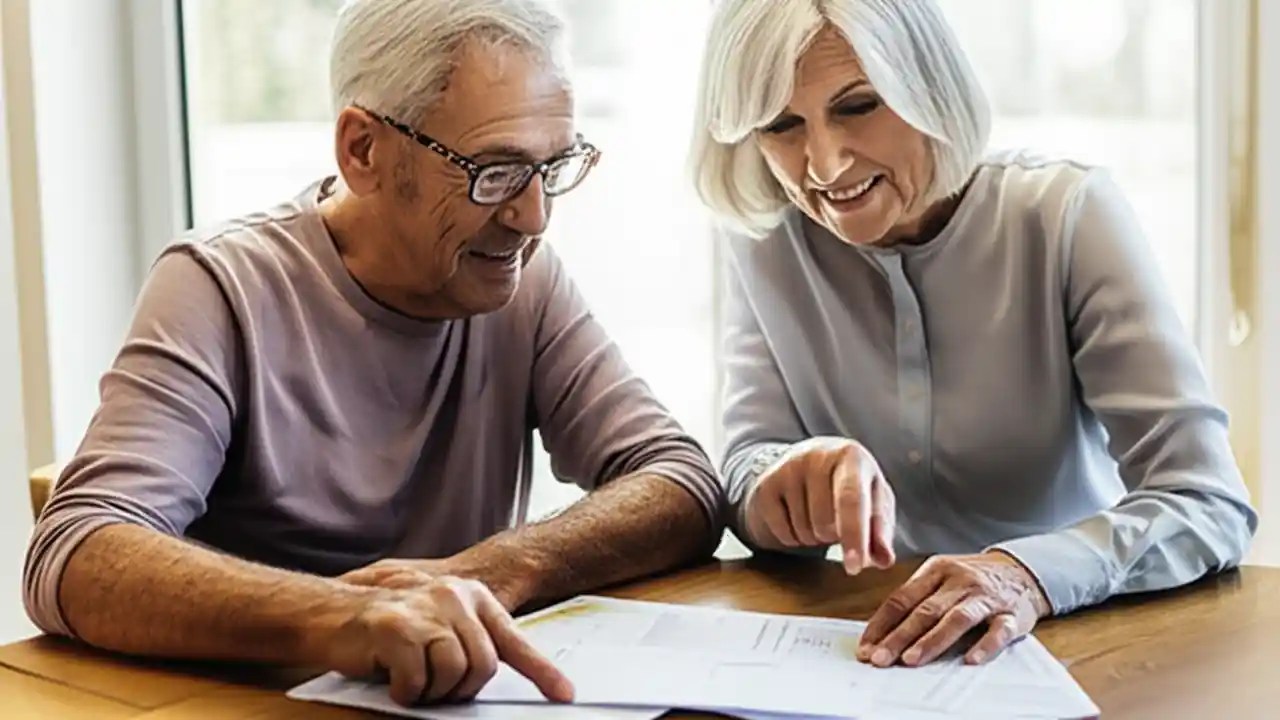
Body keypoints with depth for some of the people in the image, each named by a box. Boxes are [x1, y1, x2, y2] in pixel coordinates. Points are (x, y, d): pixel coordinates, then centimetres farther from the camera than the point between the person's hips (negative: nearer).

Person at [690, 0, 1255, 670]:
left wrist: (1030, 571, -36)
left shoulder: (1065, 214, -13)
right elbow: (747, 467, -7)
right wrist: (788, 482, -30)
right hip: (868, 649, 2)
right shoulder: (766, 239, -4)